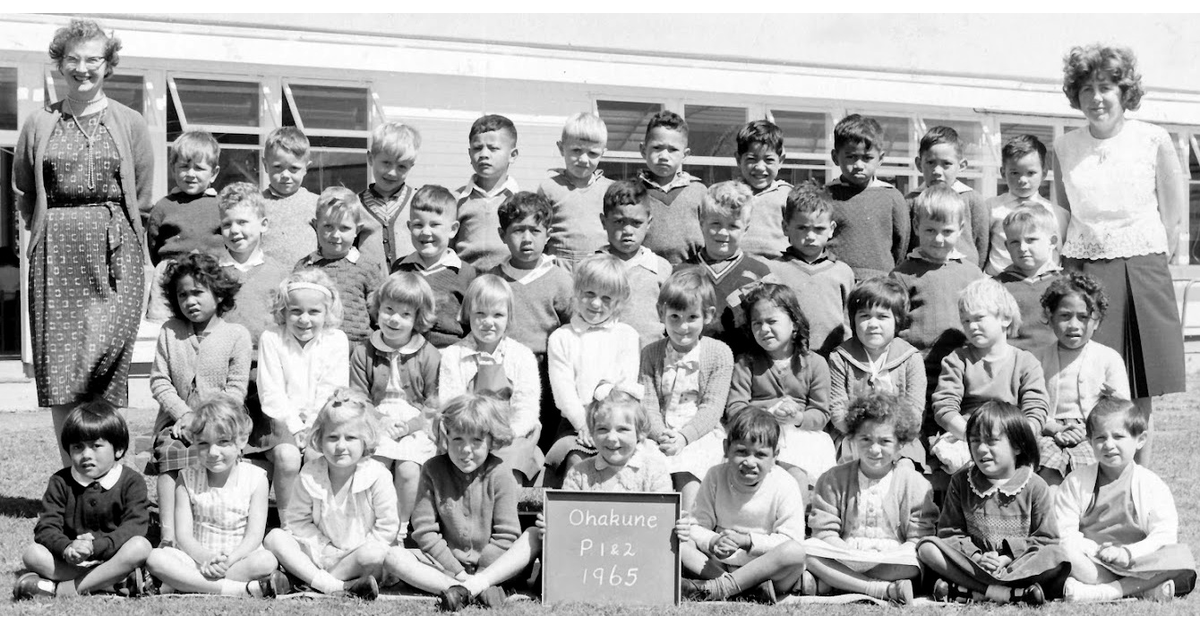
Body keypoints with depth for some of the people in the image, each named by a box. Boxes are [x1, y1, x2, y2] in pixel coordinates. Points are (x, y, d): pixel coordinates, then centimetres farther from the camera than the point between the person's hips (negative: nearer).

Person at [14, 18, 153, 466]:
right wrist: (50, 230, 9)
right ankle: (71, 475, 5)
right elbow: (23, 194, 17)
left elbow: (141, 197, 10)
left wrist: (110, 231, 6)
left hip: (114, 250, -1)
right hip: (56, 252, 1)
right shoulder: (39, 124, 11)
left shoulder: (129, 123, 8)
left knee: (107, 354, -8)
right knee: (57, 361, -2)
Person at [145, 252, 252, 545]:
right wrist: (183, 414, -8)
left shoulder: (236, 334, 3)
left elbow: (236, 388, -2)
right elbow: (159, 380, 7)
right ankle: (168, 535, -32)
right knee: (170, 454, -27)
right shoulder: (170, 331, 12)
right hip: (178, 419, 2)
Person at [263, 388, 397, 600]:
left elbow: (387, 527, -10)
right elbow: (297, 520, 1)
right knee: (274, 538, -17)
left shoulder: (377, 476, -13)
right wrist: (323, 549, -11)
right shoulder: (310, 475, -5)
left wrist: (360, 552, -16)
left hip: (357, 555, -3)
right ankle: (335, 587, -27)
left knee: (373, 553, -37)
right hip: (320, 551, 4)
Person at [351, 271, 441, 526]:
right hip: (376, 424, 1)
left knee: (408, 470, -23)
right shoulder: (363, 352, 5)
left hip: (416, 426, -1)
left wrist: (409, 425, -15)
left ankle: (402, 526, -3)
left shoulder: (429, 355, 0)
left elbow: (435, 405, -1)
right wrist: (380, 422, -14)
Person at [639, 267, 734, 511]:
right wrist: (660, 433, -19)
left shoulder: (719, 353, 1)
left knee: (686, 472, -30)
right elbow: (647, 402, 1)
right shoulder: (650, 354, 8)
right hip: (661, 435, 2)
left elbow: (712, 407, -4)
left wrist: (683, 436, -18)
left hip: (701, 434, -2)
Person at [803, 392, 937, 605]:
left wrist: (887, 559, -21)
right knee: (807, 548, -28)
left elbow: (918, 540, -3)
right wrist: (853, 557, -21)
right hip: (844, 558, 1)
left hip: (893, 565, -1)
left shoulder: (915, 484, 4)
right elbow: (825, 532, -2)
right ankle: (883, 590, -29)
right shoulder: (833, 480, 7)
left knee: (914, 561, -34)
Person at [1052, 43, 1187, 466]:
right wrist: (1074, 271, 11)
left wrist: (1151, 263, 4)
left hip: (1142, 272, -1)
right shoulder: (1064, 149, 6)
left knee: (1141, 398, 1)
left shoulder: (1154, 140, 0)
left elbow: (1174, 213, 6)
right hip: (1085, 273, 1)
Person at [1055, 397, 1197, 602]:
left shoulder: (1152, 485, 5)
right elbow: (1063, 532, -1)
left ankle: (1104, 591, -33)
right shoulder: (1076, 482, 6)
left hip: (1136, 565, 1)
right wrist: (1096, 550, -17)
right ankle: (1142, 588, -31)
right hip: (1091, 564, -1)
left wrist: (1128, 553, -19)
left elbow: (1164, 536, -4)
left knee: (1183, 558, -26)